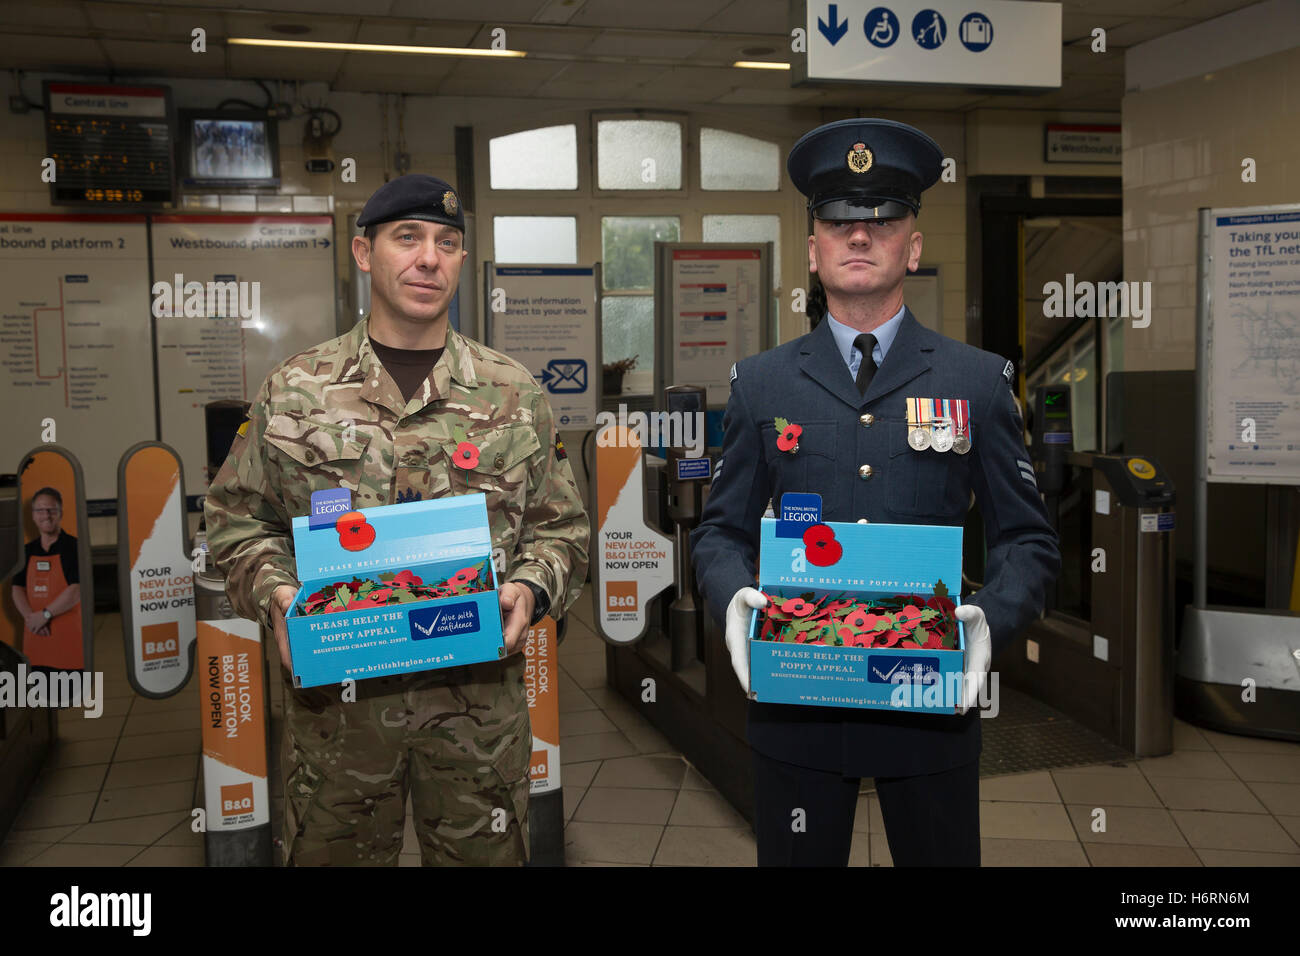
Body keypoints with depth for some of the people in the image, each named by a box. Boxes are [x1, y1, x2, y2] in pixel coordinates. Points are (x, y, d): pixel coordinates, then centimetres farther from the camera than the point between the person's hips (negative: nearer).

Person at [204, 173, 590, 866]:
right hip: (335, 693, 0)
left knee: (483, 854, 12)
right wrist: (275, 593, -9)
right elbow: (239, 519, 9)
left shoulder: (515, 395, 6)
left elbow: (560, 527, 10)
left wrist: (530, 589, -10)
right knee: (333, 853, 13)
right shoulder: (293, 391, 5)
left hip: (478, 692, 1)